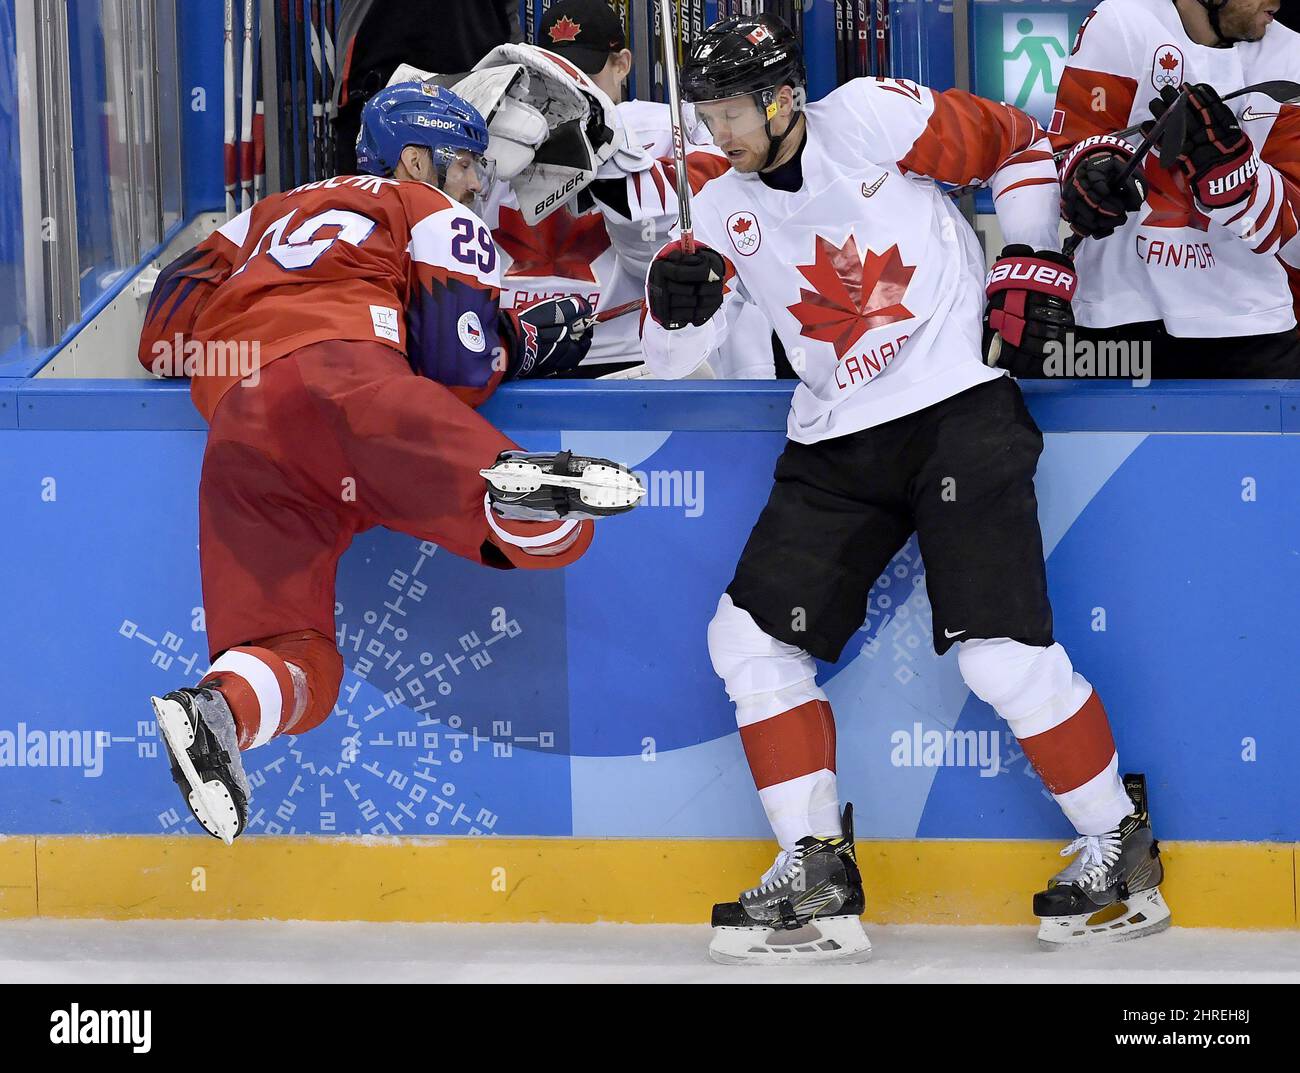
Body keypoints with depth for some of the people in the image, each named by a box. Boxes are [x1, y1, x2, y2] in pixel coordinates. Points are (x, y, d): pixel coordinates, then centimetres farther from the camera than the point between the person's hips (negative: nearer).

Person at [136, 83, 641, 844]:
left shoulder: (274, 216, 41)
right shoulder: (439, 219, 24)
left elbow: (167, 332, 32)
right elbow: (462, 368, 8)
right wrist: (531, 340, 28)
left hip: (237, 426, 5)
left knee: (292, 656, 5)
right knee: (554, 535, -16)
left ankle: (223, 708, -29)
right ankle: (515, 486, -51)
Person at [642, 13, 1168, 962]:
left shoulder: (876, 119, -7)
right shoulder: (724, 214, 7)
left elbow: (1019, 144, 2)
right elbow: (673, 359, 8)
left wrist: (1034, 265, -1)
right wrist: (678, 303, -13)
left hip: (959, 410, -6)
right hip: (836, 446, 7)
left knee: (999, 651, -15)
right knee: (753, 637, -2)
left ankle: (1119, 844, 3)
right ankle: (818, 878, 3)